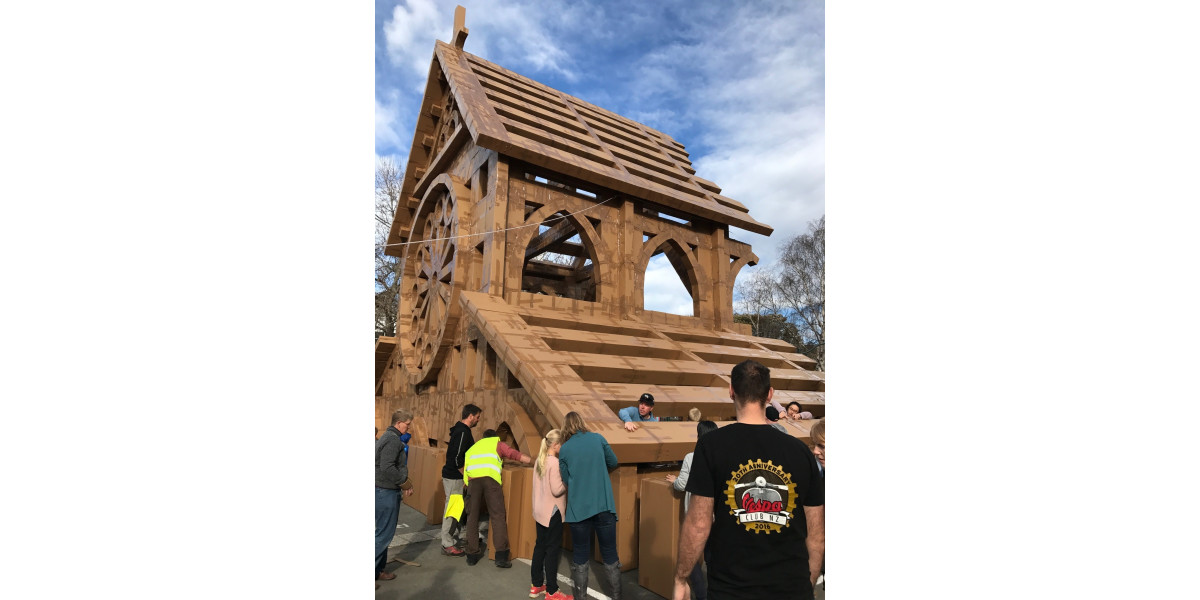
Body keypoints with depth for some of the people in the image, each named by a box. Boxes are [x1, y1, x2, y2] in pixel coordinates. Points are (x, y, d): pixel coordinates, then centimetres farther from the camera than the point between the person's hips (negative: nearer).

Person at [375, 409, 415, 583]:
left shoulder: (389, 436, 14)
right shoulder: (393, 439, -19)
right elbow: (387, 467, -27)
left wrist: (405, 483, 10)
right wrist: (404, 483, -15)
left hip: (385, 491, 11)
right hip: (386, 492, -11)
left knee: (384, 532, 17)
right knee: (385, 533, -3)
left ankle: (378, 570, 26)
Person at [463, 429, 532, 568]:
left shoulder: (472, 448, 38)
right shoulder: (497, 443, 27)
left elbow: (464, 469, 30)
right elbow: (514, 454, 14)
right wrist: (533, 461, 17)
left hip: (472, 479, 3)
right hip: (490, 478, -3)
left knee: (472, 517, 14)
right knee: (498, 516, 0)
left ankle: (472, 555, 20)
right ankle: (501, 556, -4)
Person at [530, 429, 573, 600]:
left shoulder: (539, 460, 6)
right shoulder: (554, 462, -20)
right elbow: (557, 490, -23)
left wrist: (564, 480, 10)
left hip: (540, 511, 9)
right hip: (552, 512, -9)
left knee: (540, 546, 17)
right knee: (553, 549, 1)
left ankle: (536, 585, 27)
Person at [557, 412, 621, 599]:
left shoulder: (564, 449, 0)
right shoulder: (598, 438, 1)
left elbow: (565, 479, 6)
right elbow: (613, 463, 12)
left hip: (578, 508, 0)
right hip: (603, 505, 1)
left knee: (580, 556, 13)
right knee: (609, 553, 13)